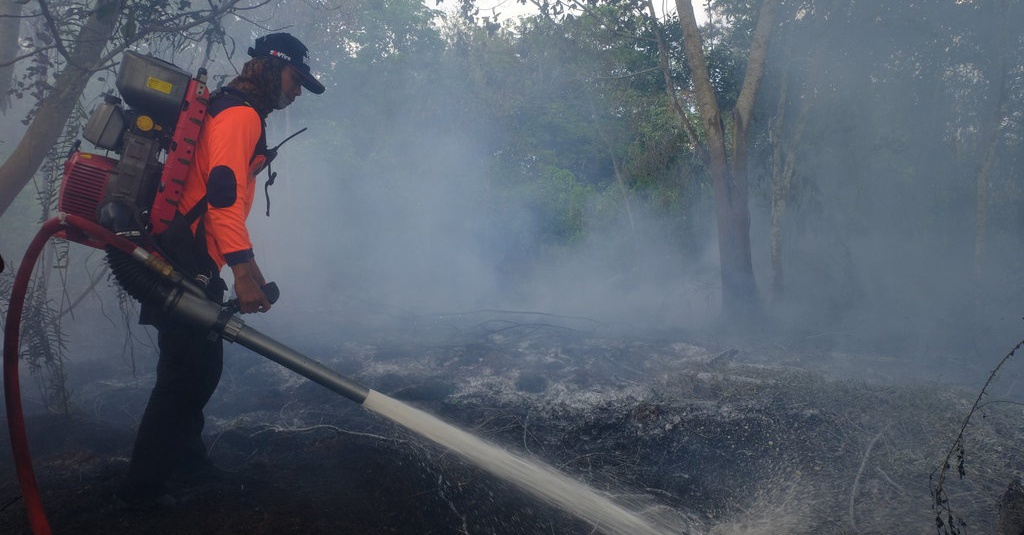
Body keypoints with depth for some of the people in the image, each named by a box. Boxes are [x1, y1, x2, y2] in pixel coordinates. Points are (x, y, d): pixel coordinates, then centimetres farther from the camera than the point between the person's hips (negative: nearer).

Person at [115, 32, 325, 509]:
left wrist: (248, 266, 25)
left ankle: (185, 457, 34)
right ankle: (140, 488, 5)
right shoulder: (240, 113, -11)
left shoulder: (232, 111, 22)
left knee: (202, 366, 18)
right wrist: (242, 269, -30)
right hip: (186, 266, -10)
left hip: (192, 262, 10)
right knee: (189, 371, -5)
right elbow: (224, 190, -25)